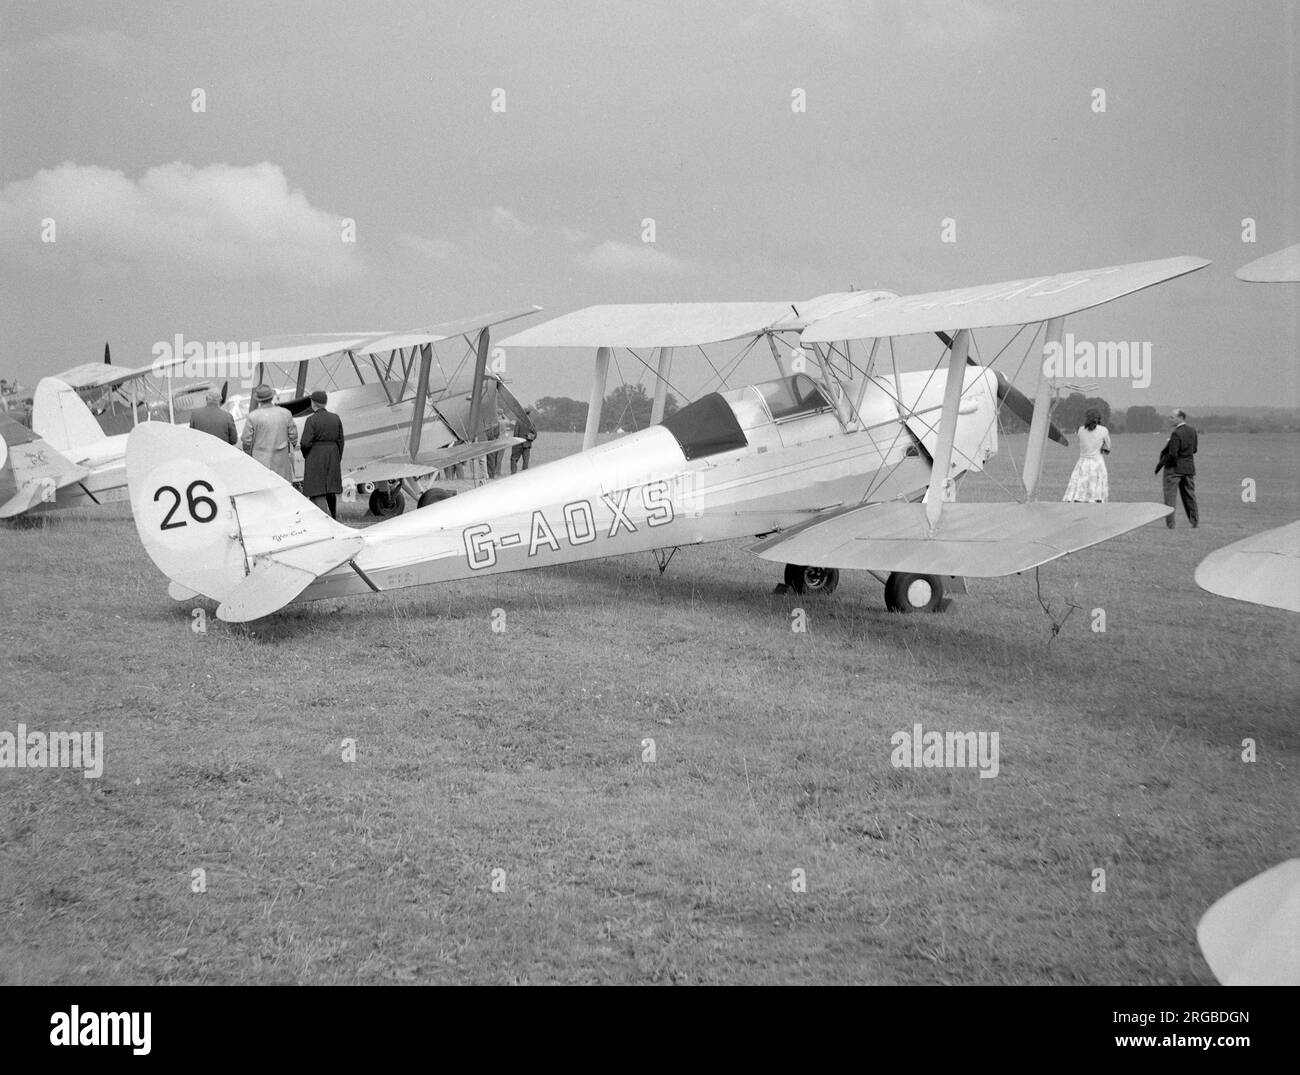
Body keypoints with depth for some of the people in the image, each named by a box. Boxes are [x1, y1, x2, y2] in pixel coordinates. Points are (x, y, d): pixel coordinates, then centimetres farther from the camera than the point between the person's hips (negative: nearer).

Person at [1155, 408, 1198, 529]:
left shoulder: (1176, 433, -19)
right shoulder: (1192, 431, 4)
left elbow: (1172, 454, -22)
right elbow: (1194, 450, 13)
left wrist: (1160, 464, -11)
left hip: (1174, 468, -7)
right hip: (1189, 467, 7)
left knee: (1170, 495, 0)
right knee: (1189, 495, 15)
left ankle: (1170, 523, -2)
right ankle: (1195, 521, 19)